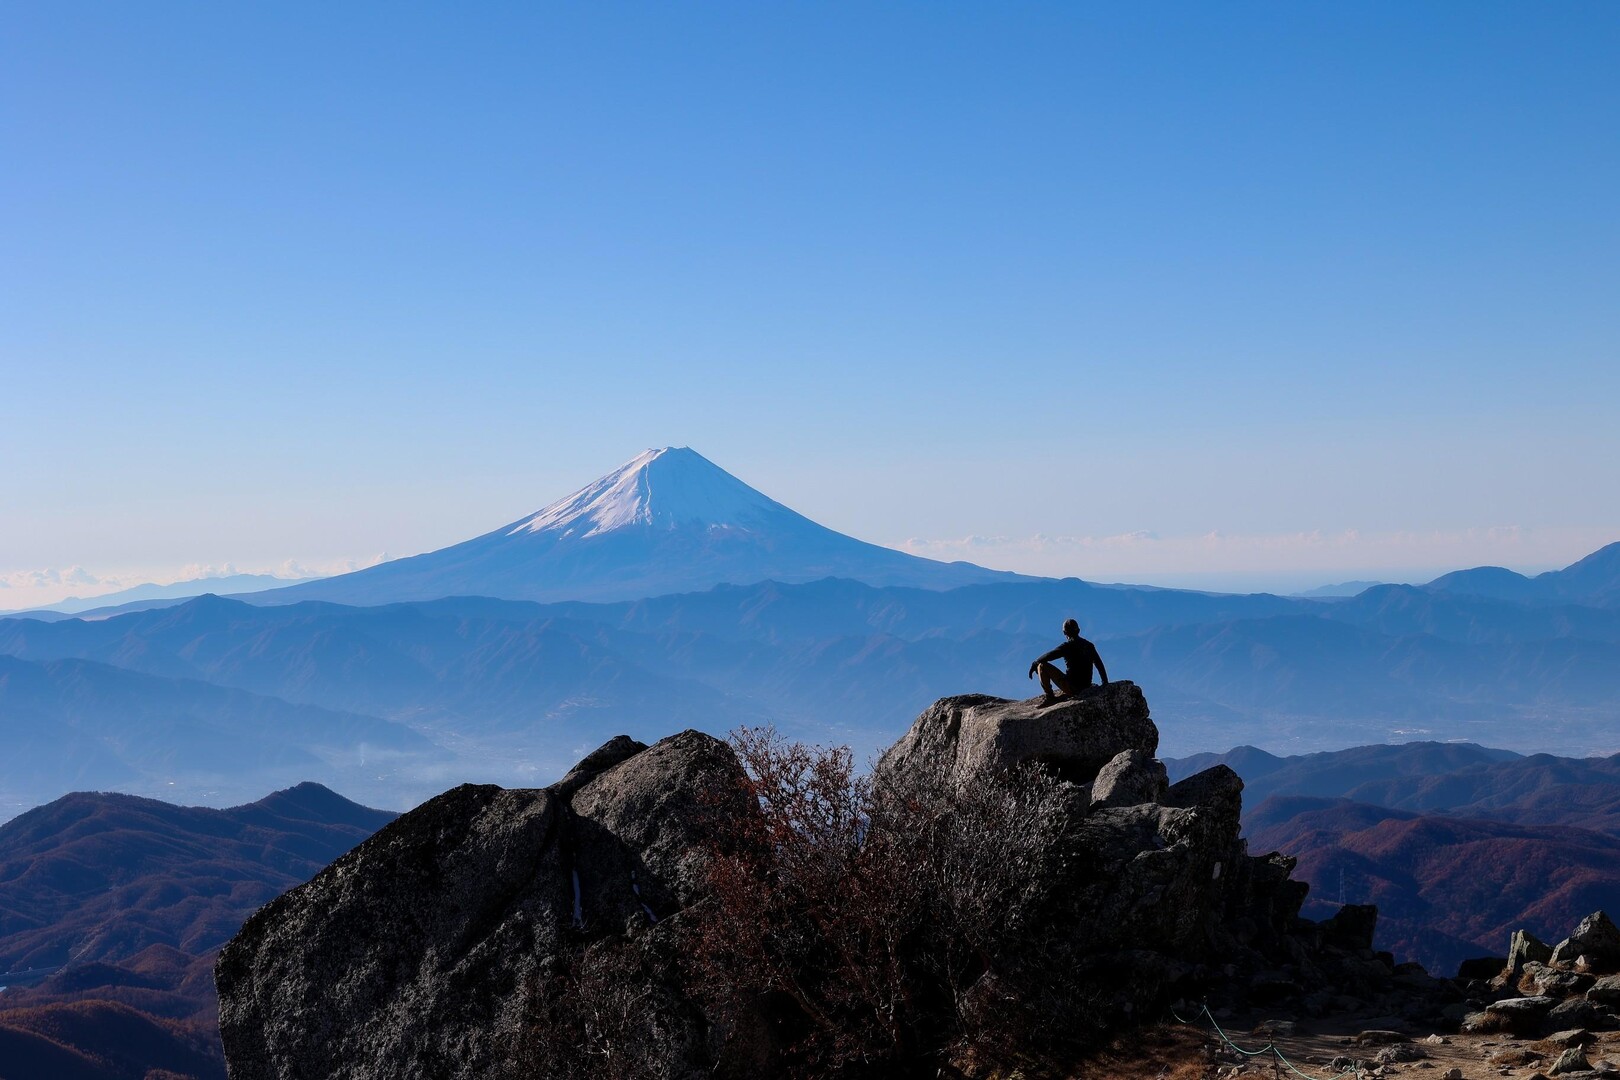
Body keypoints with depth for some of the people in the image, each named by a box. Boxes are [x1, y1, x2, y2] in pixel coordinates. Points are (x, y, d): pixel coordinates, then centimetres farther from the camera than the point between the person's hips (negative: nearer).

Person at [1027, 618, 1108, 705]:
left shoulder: (1068, 646, -10)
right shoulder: (1089, 645, 9)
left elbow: (1048, 656, -13)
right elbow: (1099, 664, 15)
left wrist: (1034, 664, 2)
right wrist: (1105, 682, 23)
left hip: (1071, 686, -8)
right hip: (1086, 687, 8)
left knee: (1042, 665, -4)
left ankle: (1049, 697, -7)